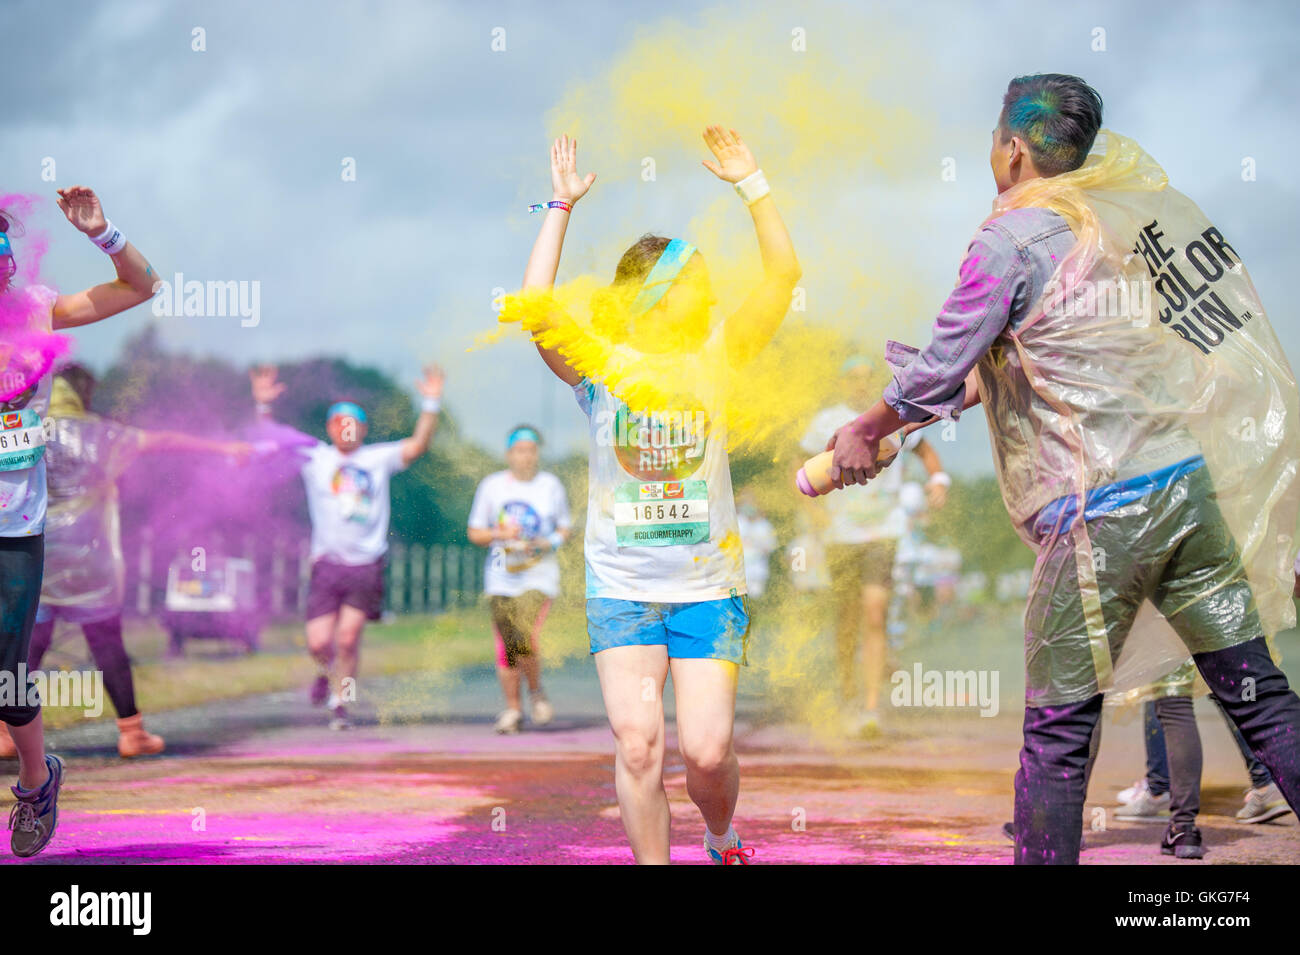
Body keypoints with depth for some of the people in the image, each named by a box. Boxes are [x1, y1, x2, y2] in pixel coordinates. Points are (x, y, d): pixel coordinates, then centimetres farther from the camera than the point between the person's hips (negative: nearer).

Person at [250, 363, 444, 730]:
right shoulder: (314, 458, 7)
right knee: (318, 642, -5)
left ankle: (340, 704, 8)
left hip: (367, 565, 0)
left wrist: (431, 404, -11)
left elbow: (417, 445, -1)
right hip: (327, 561, 0)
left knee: (348, 638, -7)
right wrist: (264, 405, -9)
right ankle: (327, 671, 30)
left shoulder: (379, 459, 7)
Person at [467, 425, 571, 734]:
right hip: (501, 578, 2)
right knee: (506, 649, 1)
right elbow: (474, 533, 9)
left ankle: (536, 691, 6)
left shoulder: (551, 485, 6)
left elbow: (564, 529, 13)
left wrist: (549, 543, -8)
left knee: (525, 640, -20)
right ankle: (513, 709, 18)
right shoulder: (492, 485, 6)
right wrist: (500, 534, -10)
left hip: (538, 577, -2)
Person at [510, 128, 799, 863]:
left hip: (709, 588, 1)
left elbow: (784, 275, 0)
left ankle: (723, 840, 24)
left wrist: (751, 183, -2)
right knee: (638, 743, -14)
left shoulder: (715, 359, 4)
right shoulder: (598, 368, 0)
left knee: (707, 747, -7)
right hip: (622, 588, -1)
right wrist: (562, 207, -13)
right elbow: (536, 311, -16)